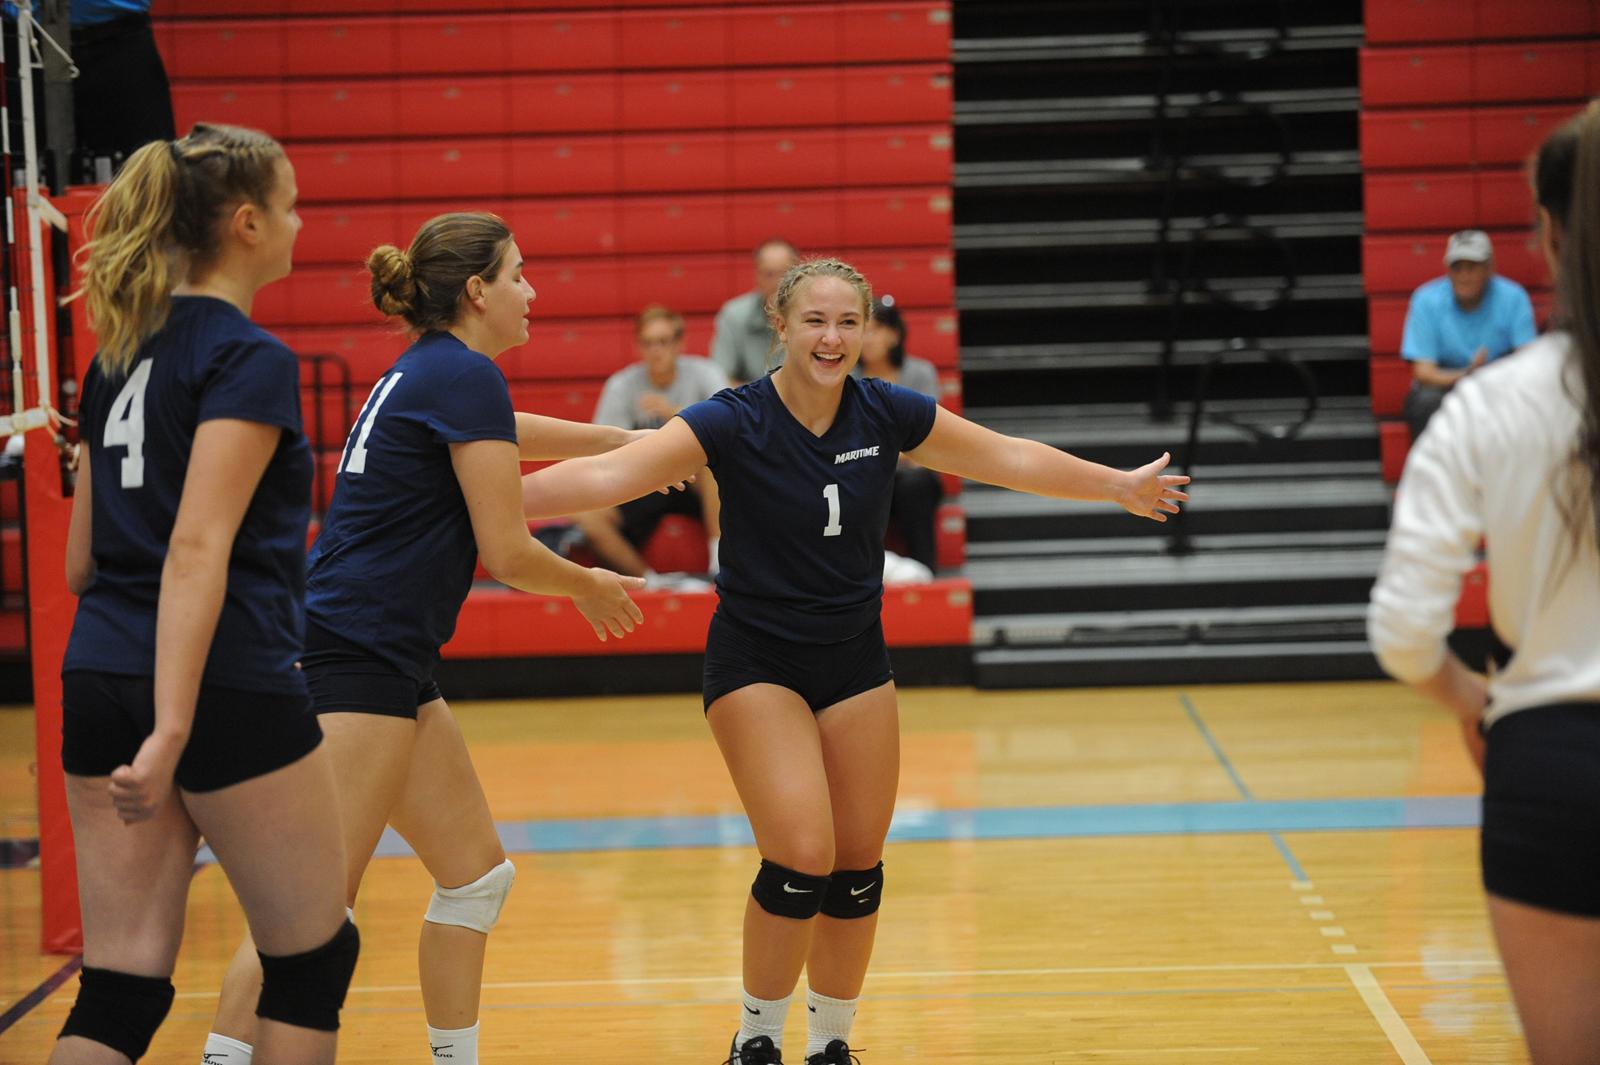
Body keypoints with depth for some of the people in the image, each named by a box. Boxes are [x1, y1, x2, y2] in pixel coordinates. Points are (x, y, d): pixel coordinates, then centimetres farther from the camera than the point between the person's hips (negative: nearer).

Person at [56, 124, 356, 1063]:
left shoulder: (120, 354, 13)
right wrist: (173, 730, -28)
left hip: (100, 680, 7)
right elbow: (198, 549, -21)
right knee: (315, 959, 11)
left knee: (121, 987, 4)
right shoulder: (251, 359, -10)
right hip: (229, 690, -7)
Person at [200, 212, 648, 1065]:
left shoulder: (424, 373, 17)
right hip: (351, 660, -10)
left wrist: (634, 441, 50)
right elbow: (507, 553, -11)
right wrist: (590, 589, 7)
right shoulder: (466, 376, -10)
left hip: (390, 663, 10)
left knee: (477, 873, 14)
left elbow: (509, 435, 39)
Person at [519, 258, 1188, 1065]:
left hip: (855, 660, 5)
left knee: (858, 864, 5)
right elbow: (611, 474, -29)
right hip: (757, 662, -4)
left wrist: (1121, 486, 15)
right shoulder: (735, 422, -18)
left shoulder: (887, 414, -6)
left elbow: (1012, 459, 8)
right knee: (802, 855, -18)